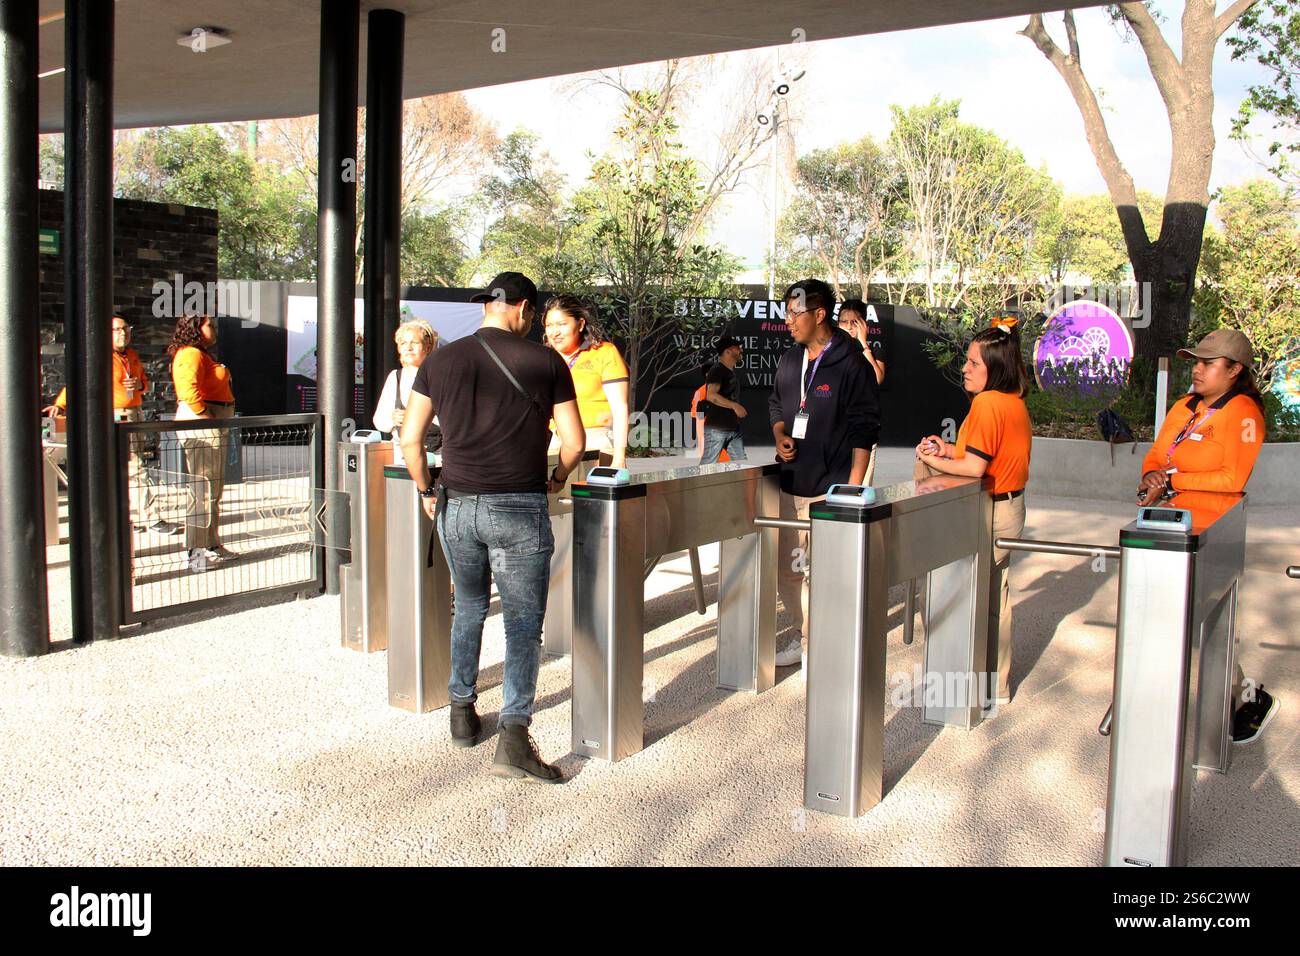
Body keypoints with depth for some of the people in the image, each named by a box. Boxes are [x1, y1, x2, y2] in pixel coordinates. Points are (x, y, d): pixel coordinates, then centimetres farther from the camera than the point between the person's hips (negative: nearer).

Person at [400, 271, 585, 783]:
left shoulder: (439, 361, 6)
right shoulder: (544, 361, -2)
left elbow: (410, 439, 6)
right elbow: (574, 442, -1)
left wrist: (427, 492, 19)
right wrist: (557, 478, 18)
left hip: (456, 506, 4)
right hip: (519, 509, -3)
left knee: (468, 607, 22)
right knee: (524, 621, 2)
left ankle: (462, 712, 33)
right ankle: (514, 735, -7)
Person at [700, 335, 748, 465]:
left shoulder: (733, 372, 18)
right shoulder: (717, 371, -11)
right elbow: (711, 395, -25)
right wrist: (735, 405, -32)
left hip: (733, 428, 9)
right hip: (717, 428, -9)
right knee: (707, 465, -6)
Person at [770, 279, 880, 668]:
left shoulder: (849, 363, -9)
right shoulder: (789, 359, 11)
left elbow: (864, 428, -9)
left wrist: (853, 486, -14)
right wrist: (780, 435, 3)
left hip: (830, 488, -7)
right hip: (791, 484, 7)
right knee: (785, 568, 10)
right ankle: (807, 635, 26)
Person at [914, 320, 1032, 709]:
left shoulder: (987, 403, -19)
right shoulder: (1015, 402, 9)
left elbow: (975, 468, -21)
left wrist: (934, 461, -8)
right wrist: (949, 449, 7)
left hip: (987, 514, -9)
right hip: (1010, 508, 9)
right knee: (994, 599, 15)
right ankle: (997, 684, 25)